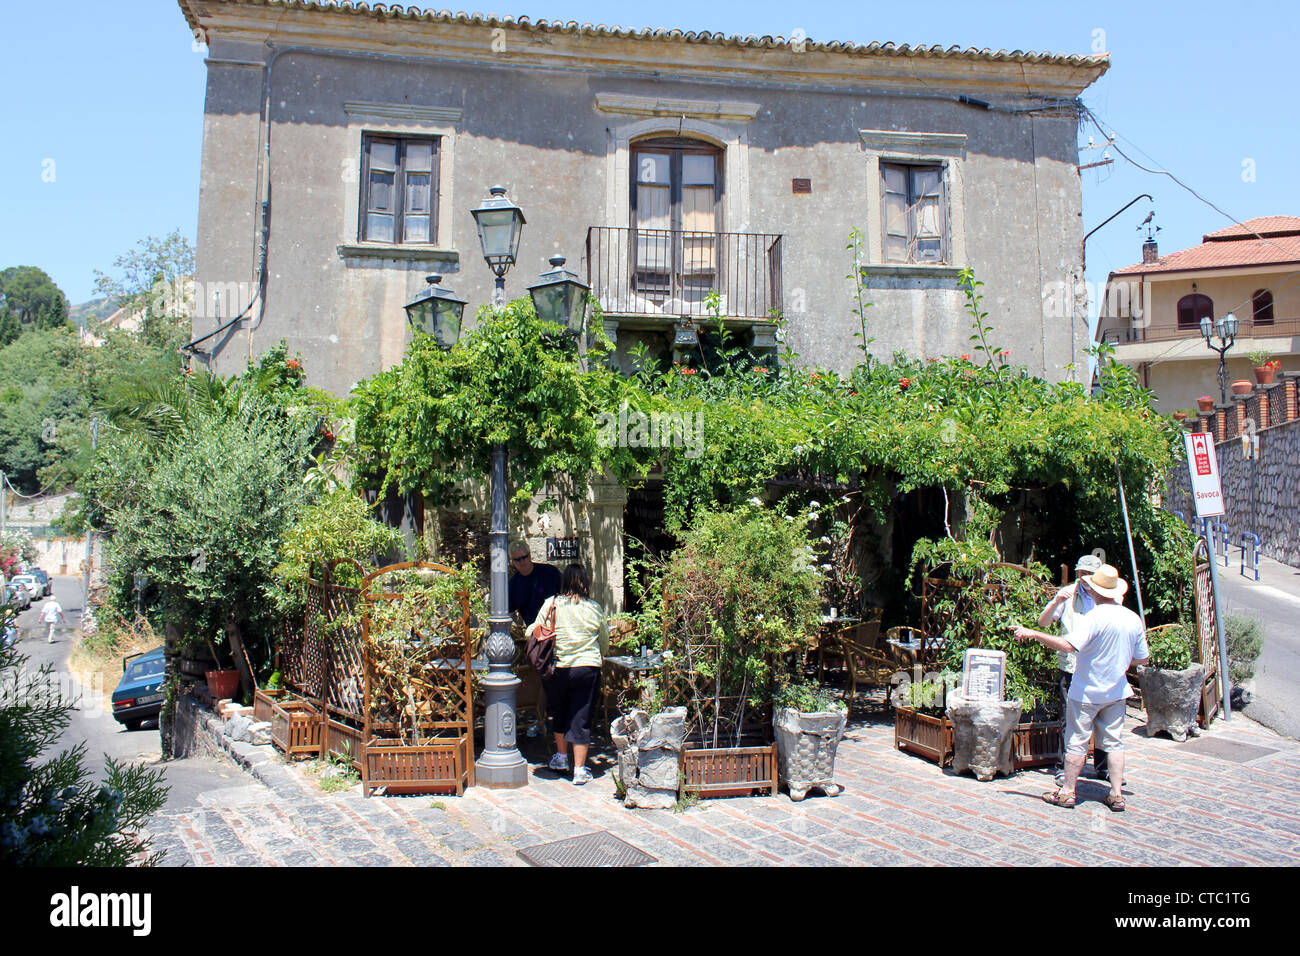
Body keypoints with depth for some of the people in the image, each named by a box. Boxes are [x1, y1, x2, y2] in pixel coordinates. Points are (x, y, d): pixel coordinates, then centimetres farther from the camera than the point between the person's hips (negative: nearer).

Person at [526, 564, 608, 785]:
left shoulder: (550, 604, -7)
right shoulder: (594, 609, -3)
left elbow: (533, 633, -2)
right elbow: (605, 641, 11)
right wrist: (601, 656, 31)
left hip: (557, 669, 1)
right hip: (587, 667, 0)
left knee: (558, 714, 22)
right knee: (581, 718, 6)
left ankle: (561, 758, 35)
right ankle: (579, 770, 8)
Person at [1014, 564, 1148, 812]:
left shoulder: (1096, 617, -22)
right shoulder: (1134, 619, 0)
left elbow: (1069, 645, -32)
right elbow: (1142, 659, 9)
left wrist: (1033, 633, -29)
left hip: (1087, 692, -6)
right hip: (1116, 691, 6)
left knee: (1076, 742, 4)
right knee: (1114, 742, 13)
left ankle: (1067, 792, 12)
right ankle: (1116, 794, 14)